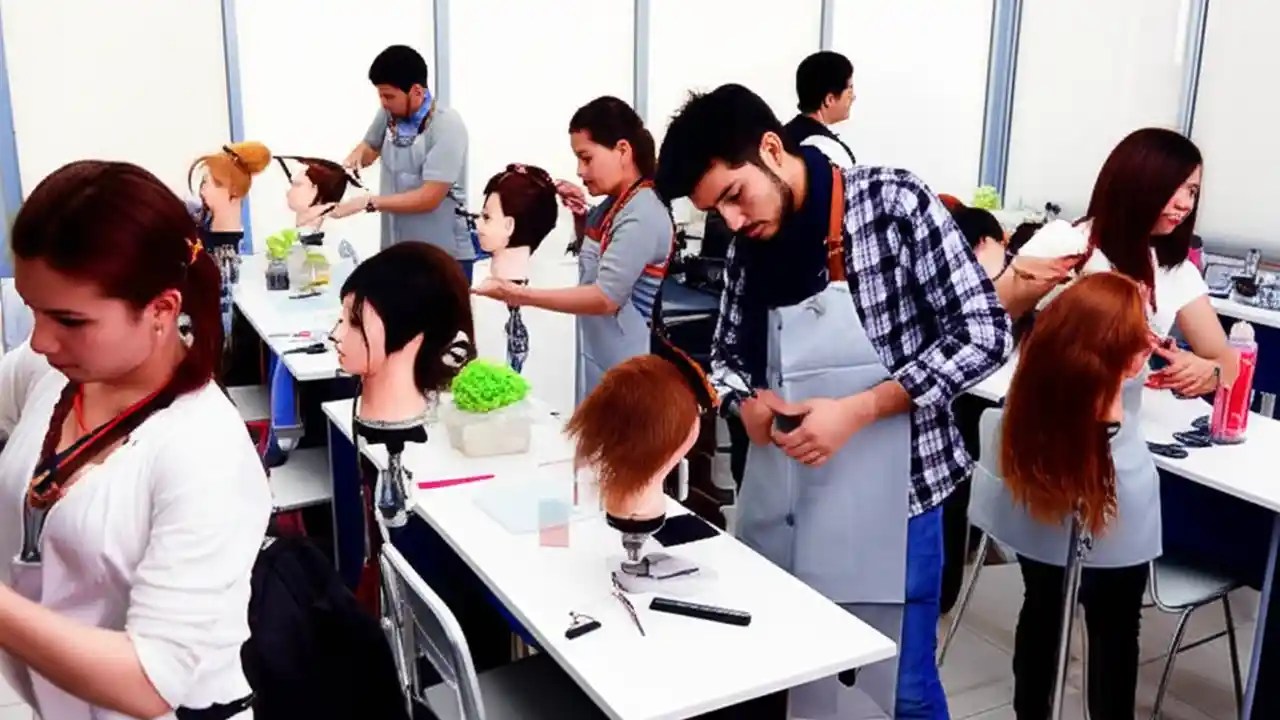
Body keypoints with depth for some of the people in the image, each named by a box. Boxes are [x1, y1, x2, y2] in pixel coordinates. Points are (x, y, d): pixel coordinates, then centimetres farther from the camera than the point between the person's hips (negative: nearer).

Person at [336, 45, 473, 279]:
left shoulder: (446, 126, -17)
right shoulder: (389, 114, 1)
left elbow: (428, 198, -21)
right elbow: (370, 147, 23)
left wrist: (367, 202, -20)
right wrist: (353, 159, -1)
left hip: (445, 256, -6)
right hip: (397, 251, 6)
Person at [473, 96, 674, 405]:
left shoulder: (643, 215, -20)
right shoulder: (613, 205, 10)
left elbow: (606, 297, -25)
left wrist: (520, 294, -27)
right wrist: (580, 216, 8)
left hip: (623, 371, -10)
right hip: (599, 359, 10)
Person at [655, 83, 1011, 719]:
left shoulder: (893, 204, -12)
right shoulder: (748, 251, 4)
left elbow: (983, 334, -13)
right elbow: (726, 355, 15)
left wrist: (856, 410, -22)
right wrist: (747, 400, -9)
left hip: (883, 502, -5)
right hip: (780, 504, 5)